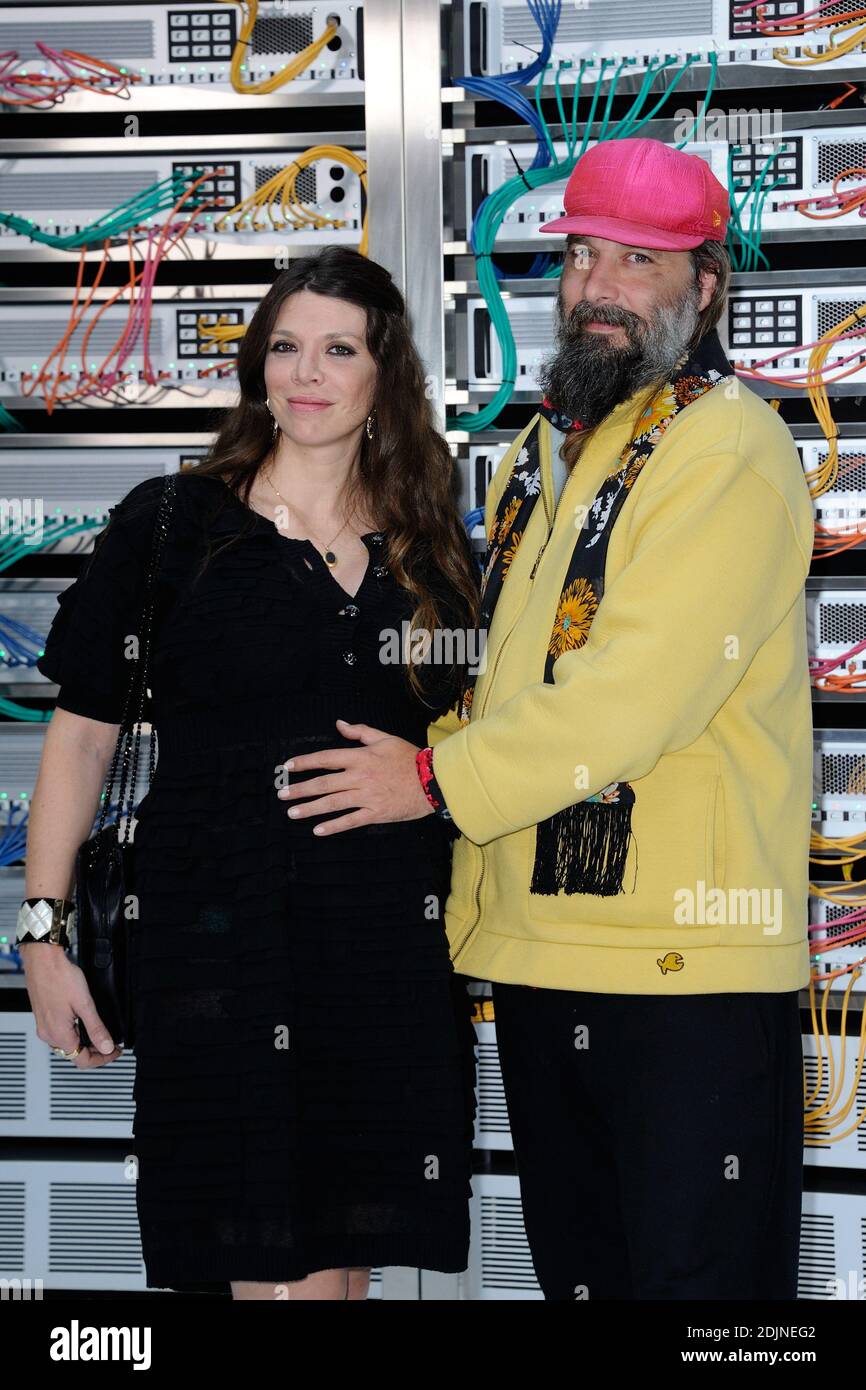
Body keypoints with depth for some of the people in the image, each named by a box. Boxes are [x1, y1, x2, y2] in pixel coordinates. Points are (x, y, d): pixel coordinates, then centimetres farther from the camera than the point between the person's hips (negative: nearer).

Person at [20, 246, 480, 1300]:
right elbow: (80, 735, 1)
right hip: (224, 937, -4)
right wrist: (45, 934, -4)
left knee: (346, 1261, 8)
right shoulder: (169, 527, 0)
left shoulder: (432, 551, 11)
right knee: (279, 1273, -8)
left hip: (393, 947, 4)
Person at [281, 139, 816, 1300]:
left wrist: (440, 779, -9)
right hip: (536, 953, 8)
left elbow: (639, 691, -19)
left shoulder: (727, 446, -9)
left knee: (697, 1274, -4)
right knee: (576, 1268, 16)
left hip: (687, 963, -8)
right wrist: (464, 910, 15)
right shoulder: (542, 450, 18)